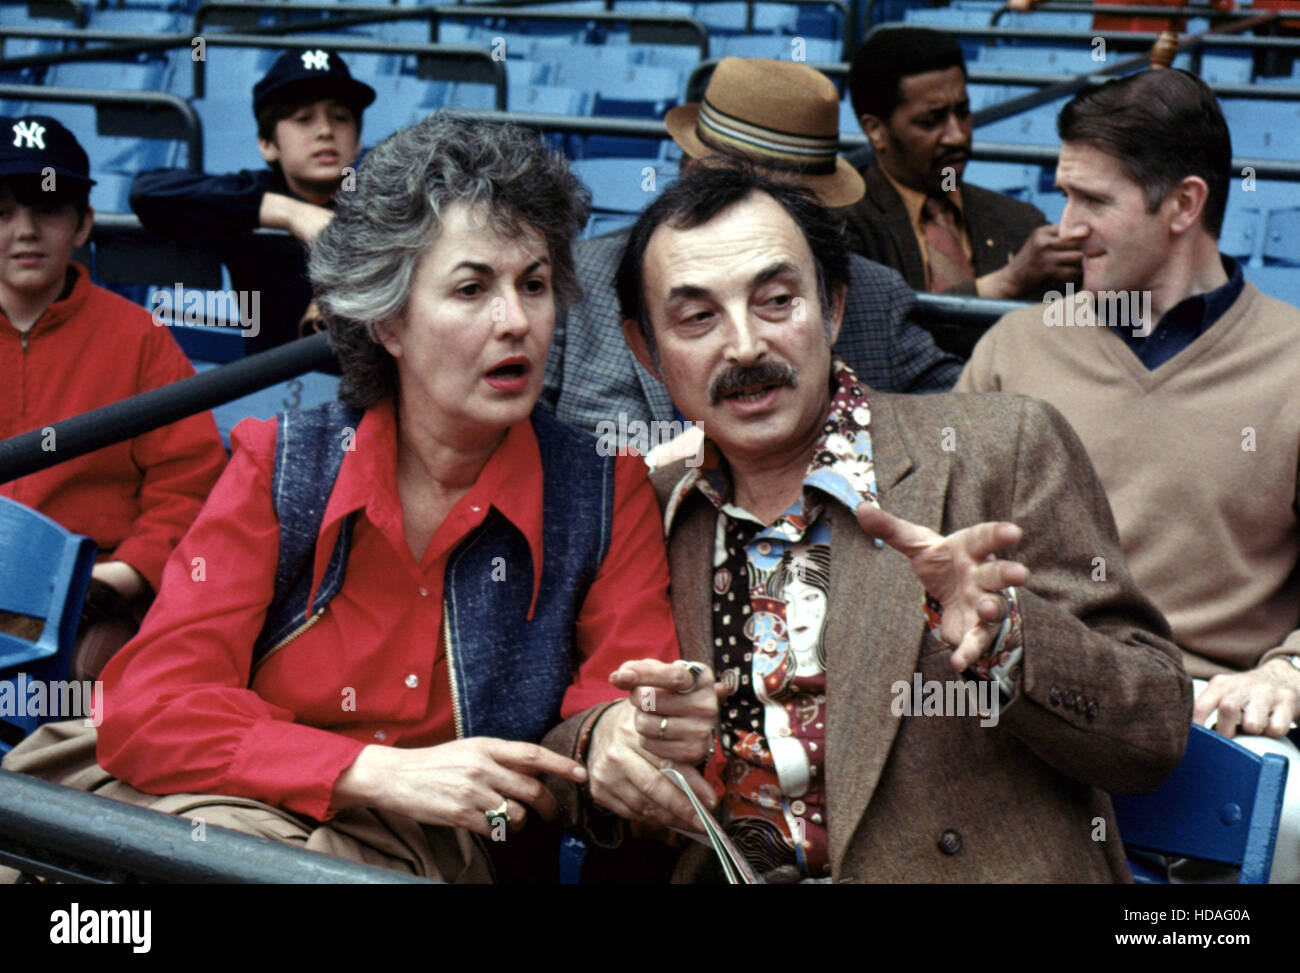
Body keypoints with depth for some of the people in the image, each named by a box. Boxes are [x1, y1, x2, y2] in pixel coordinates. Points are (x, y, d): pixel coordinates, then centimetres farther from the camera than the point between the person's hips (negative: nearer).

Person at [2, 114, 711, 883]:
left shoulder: (606, 492, 3)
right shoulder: (280, 466, 1)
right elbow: (147, 707, -7)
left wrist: (616, 727, -29)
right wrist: (386, 773, -21)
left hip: (446, 849, -1)